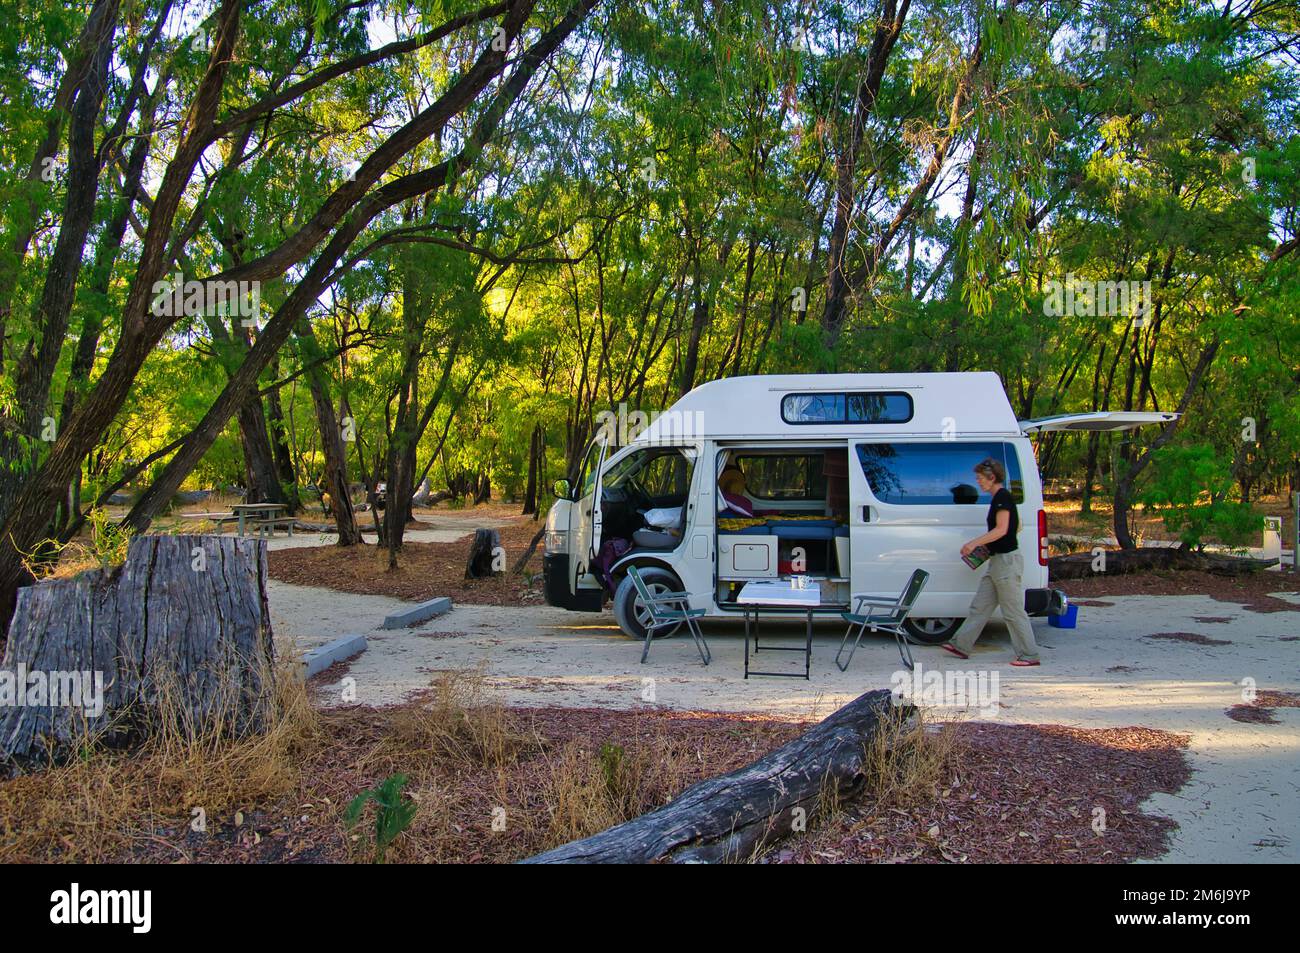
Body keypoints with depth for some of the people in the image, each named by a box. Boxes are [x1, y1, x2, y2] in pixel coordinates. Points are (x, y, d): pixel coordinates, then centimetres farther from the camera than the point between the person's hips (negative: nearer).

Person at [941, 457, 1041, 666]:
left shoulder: (1002, 497, -15)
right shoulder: (1000, 498, 14)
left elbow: (1001, 530, -22)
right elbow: (1017, 527, 23)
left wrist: (974, 543, -20)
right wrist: (988, 547, 18)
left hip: (1007, 561, -10)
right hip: (998, 560, 10)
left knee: (1013, 611, -3)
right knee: (980, 606, 11)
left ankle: (1029, 655, 4)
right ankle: (961, 645, 15)